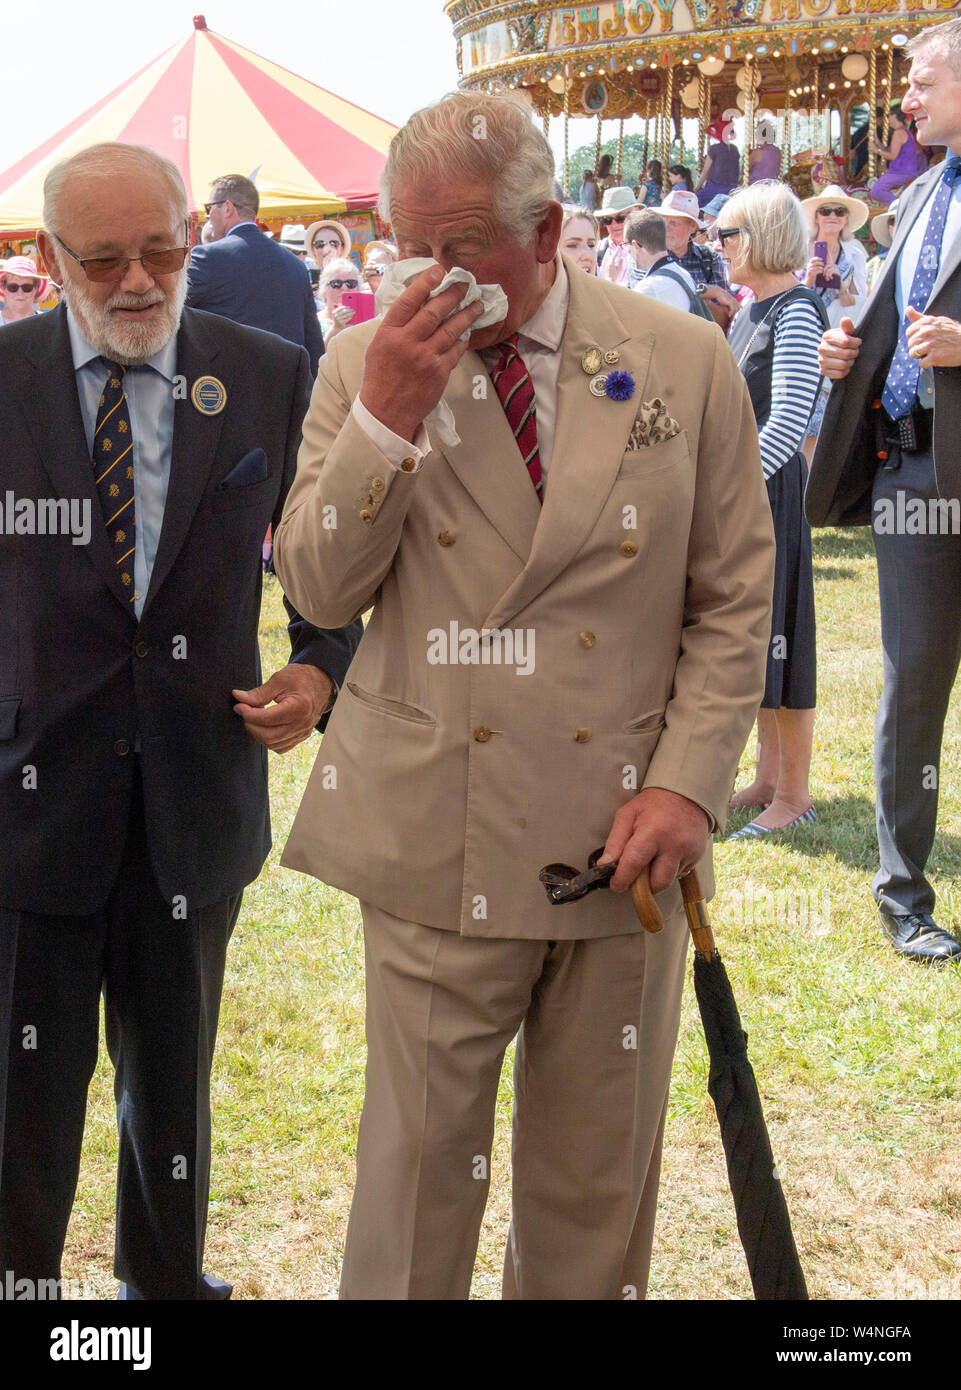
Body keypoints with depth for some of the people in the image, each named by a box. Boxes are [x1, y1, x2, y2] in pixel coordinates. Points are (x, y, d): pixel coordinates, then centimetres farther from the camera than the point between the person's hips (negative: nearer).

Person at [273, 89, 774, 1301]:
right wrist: (384, 418, -15)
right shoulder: (367, 365, 2)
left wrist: (690, 781, -8)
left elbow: (734, 600, 3)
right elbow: (320, 591, -2)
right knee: (418, 1155, 6)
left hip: (622, 837, 1)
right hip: (435, 835, 0)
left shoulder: (686, 363, 0)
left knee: (598, 1172, 14)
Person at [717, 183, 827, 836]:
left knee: (777, 635, -3)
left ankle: (795, 795, 7)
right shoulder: (750, 310, 12)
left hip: (771, 488, -9)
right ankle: (769, 777, 24)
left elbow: (787, 425, -23)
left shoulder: (796, 312, -15)